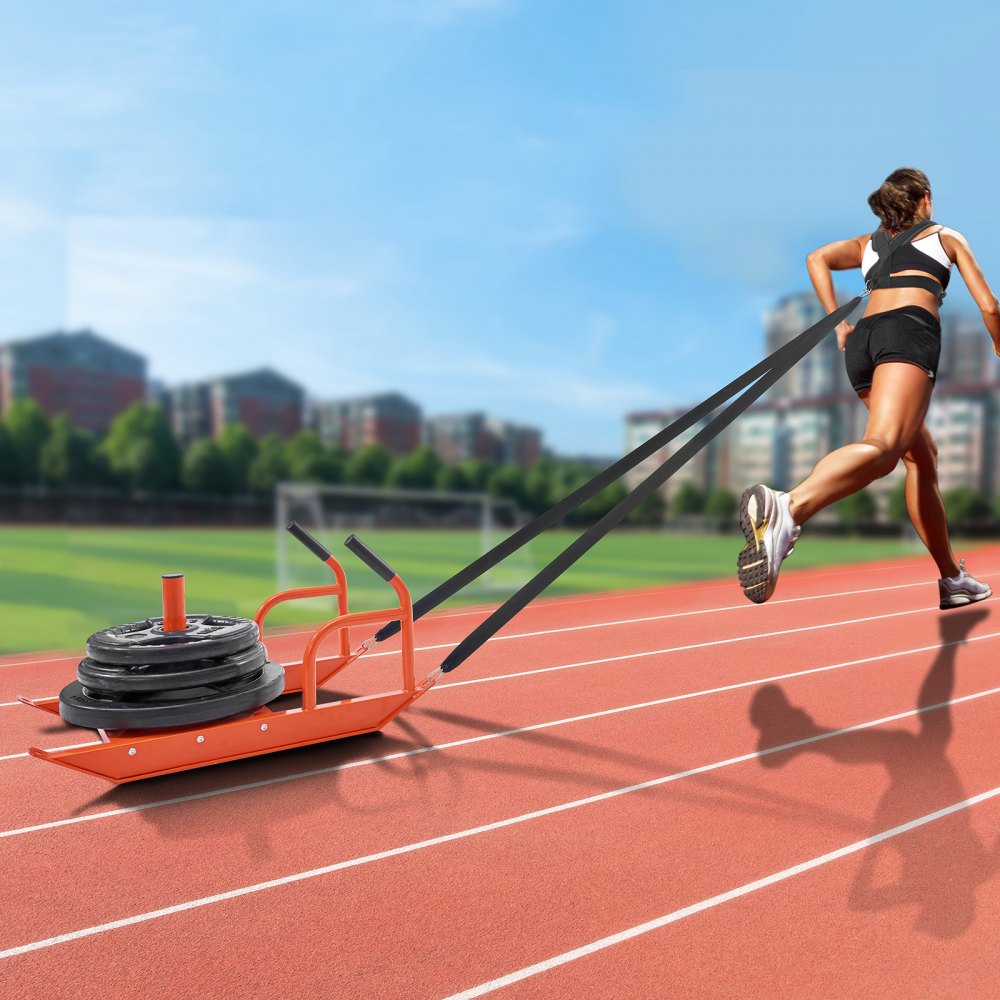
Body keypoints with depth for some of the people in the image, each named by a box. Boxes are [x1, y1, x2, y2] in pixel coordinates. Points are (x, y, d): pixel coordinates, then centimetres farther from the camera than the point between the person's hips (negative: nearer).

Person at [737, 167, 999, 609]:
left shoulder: (869, 242, 32)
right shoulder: (947, 237, 25)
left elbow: (817, 259, 13)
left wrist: (838, 324, 13)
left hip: (863, 339, 6)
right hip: (911, 329, -5)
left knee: (922, 454, 17)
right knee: (883, 445, -29)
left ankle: (953, 578, 19)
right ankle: (789, 507, -60)